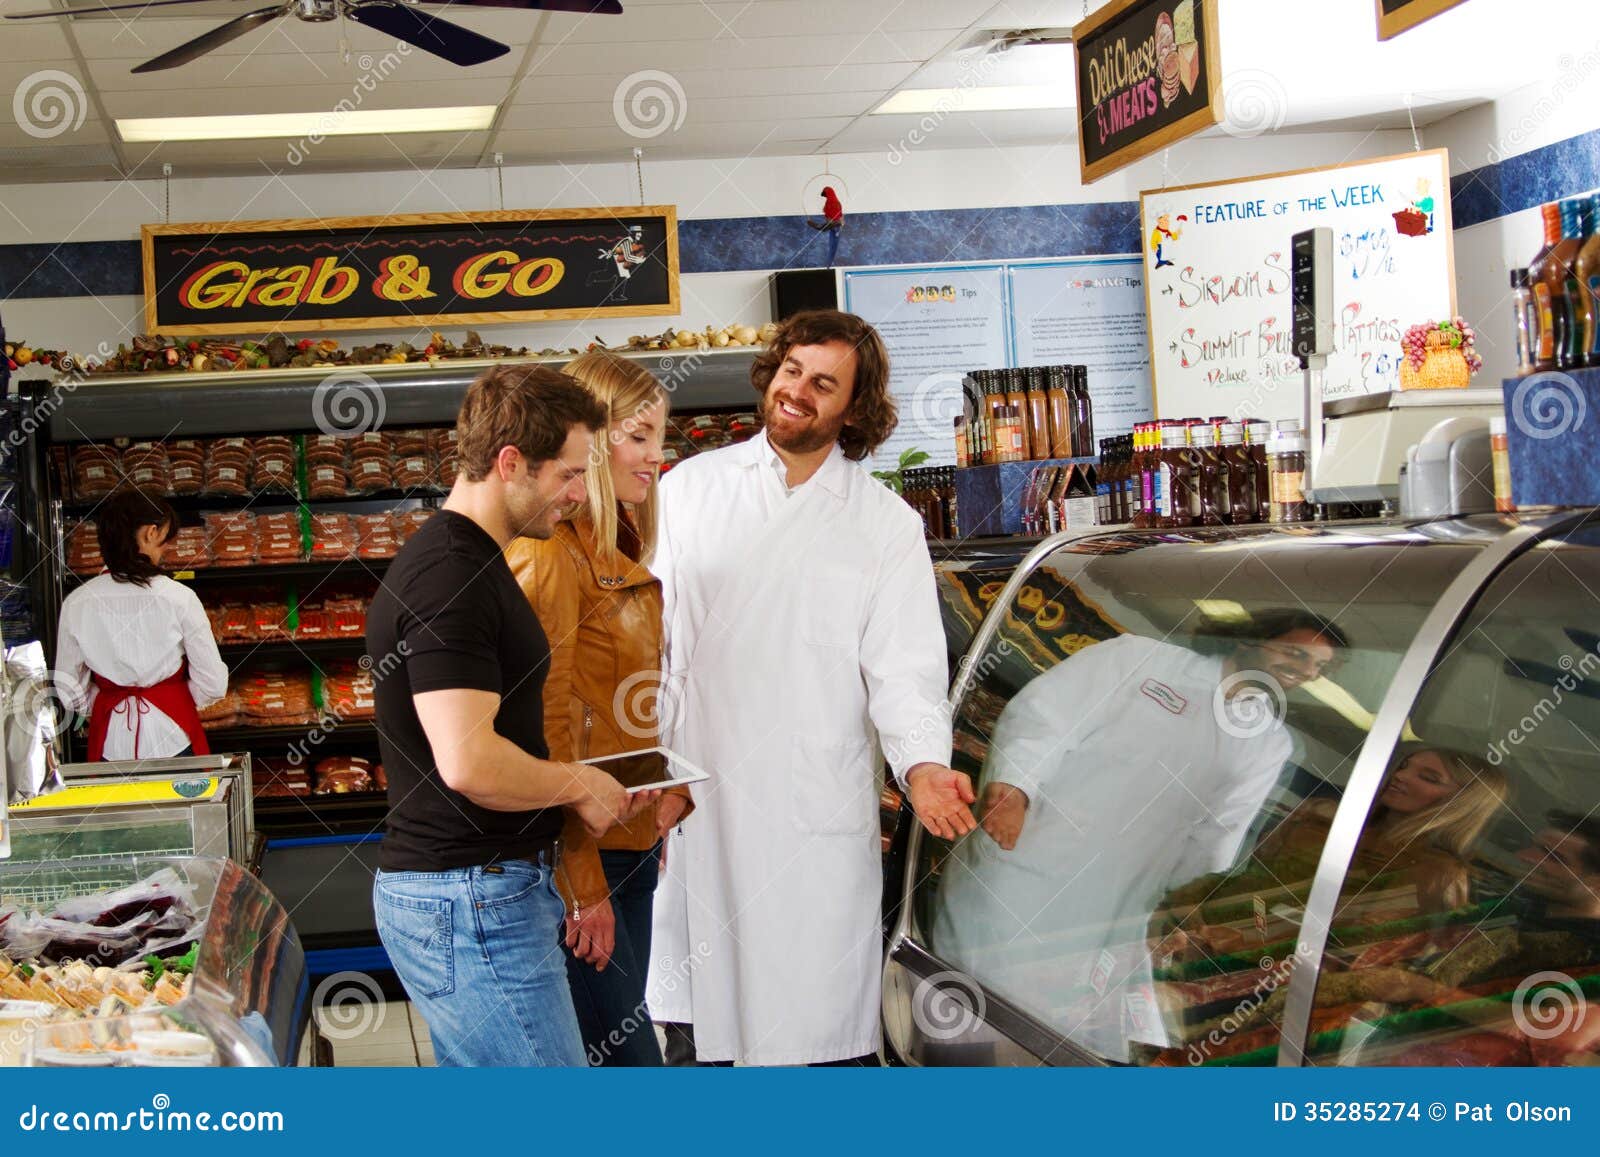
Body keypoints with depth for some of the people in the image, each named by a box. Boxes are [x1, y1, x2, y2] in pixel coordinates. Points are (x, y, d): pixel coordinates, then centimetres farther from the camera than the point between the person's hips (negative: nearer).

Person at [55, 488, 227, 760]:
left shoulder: (76, 604, -6)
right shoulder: (179, 598, -13)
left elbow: (70, 692, 1)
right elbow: (212, 684, -9)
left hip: (110, 740, 2)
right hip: (171, 737, -2)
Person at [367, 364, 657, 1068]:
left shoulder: (468, 561, 16)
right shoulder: (450, 576, -18)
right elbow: (468, 761, -27)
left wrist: (592, 785, 14)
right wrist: (578, 784, -10)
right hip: (472, 901, -11)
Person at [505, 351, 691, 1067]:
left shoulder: (622, 553, 14)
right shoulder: (553, 555, -16)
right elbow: (547, 732, -19)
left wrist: (675, 787, 8)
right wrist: (582, 886, -18)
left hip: (630, 843, 9)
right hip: (576, 854, -9)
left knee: (614, 1038, 14)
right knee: (629, 1058, -7)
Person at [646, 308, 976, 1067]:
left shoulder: (886, 525, 6)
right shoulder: (689, 488, 10)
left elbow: (905, 669, -1)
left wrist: (923, 765, -21)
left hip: (817, 823, -1)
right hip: (696, 807, 2)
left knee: (826, 1034, -1)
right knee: (694, 1031, 8)